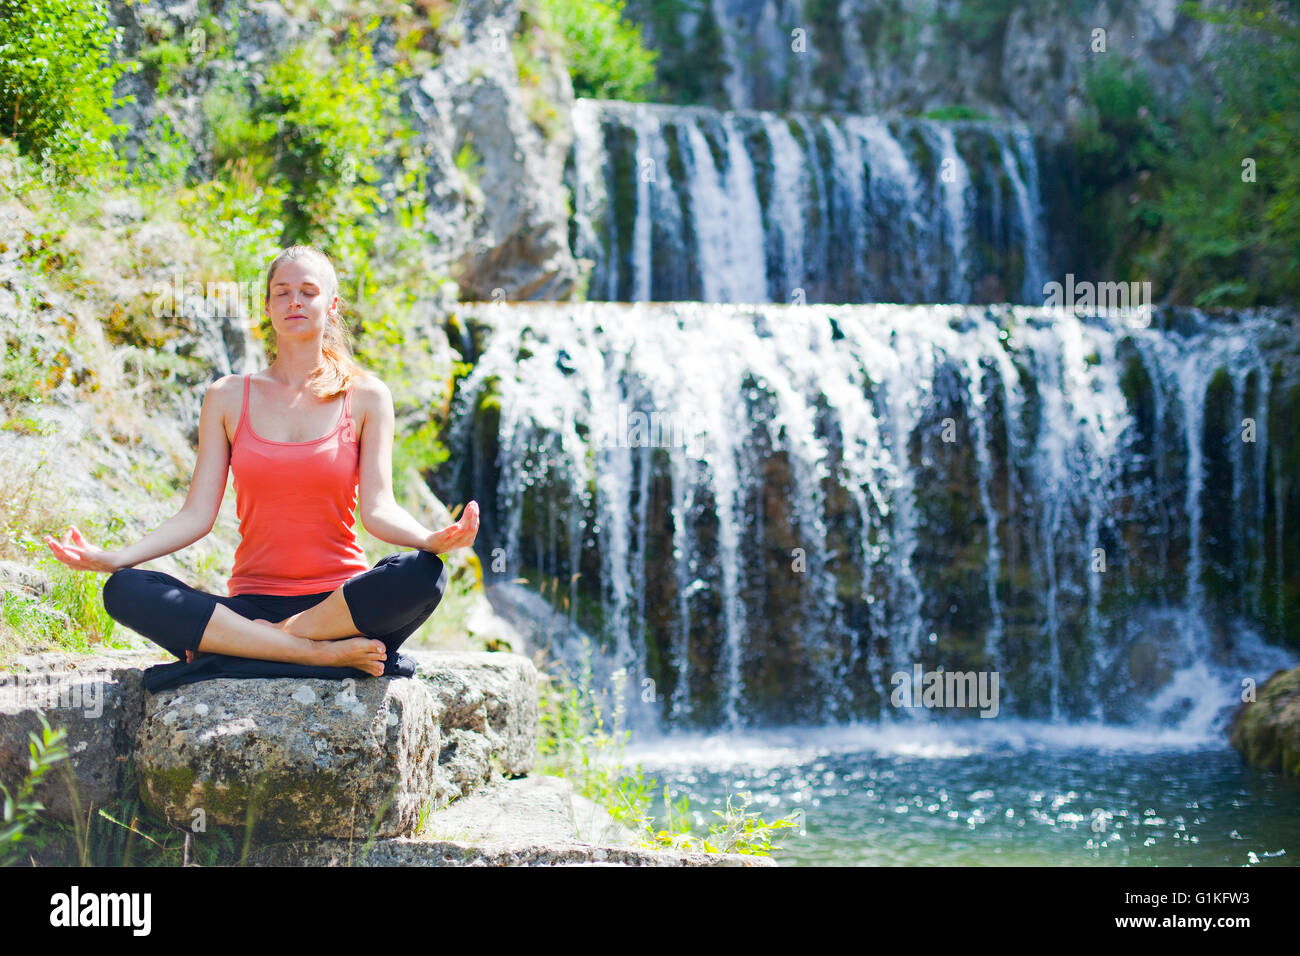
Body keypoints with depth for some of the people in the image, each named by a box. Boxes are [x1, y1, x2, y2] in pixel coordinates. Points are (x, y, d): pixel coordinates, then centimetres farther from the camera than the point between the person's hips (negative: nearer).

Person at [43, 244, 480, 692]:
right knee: (125, 591, -25)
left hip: (342, 603, -1)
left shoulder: (365, 396, 7)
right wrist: (114, 557, -11)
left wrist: (433, 540, -25)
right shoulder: (228, 397, 11)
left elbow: (377, 508, -3)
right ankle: (328, 654, -29)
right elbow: (197, 515, 5)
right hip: (252, 602, 1)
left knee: (422, 573, -34)